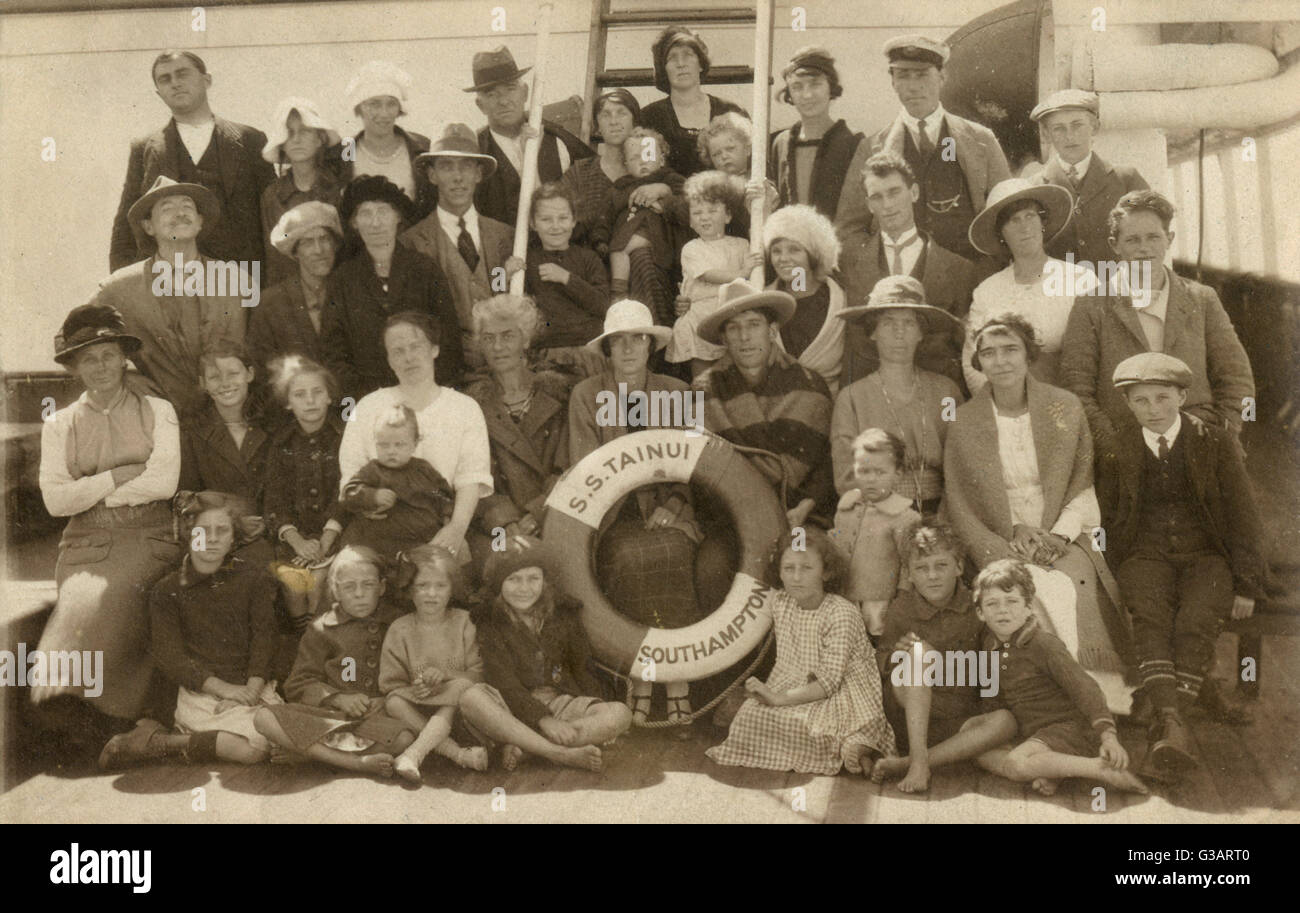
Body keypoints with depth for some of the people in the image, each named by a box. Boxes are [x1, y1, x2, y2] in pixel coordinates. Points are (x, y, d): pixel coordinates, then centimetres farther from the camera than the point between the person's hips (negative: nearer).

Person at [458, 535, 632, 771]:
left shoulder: (563, 614, 7)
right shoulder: (491, 622, -2)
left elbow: (582, 667, 11)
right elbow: (503, 681, -13)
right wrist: (543, 719, -26)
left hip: (561, 702, 3)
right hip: (513, 710, -3)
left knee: (621, 714, -23)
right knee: (471, 698, -34)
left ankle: (519, 747, -30)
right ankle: (562, 755, -37)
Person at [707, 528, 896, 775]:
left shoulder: (841, 613, -18)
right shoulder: (780, 605, 4)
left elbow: (829, 681, -21)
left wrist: (779, 698, -27)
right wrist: (766, 690, -3)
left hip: (842, 693, -8)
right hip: (799, 689, 8)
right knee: (750, 714, -19)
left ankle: (852, 745, -16)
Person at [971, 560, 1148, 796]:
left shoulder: (1043, 645, -16)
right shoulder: (989, 644, 4)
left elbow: (1084, 689, -21)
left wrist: (1108, 735, -30)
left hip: (1069, 726, -8)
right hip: (1033, 733, 8)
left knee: (1015, 763, -29)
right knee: (984, 755, -8)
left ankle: (1105, 769, -23)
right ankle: (1053, 771, -17)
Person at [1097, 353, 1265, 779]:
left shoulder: (1216, 444, 6)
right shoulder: (1117, 451, 9)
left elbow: (1243, 516, 8)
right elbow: (1104, 516, 12)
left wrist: (1247, 585, 2)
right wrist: (1110, 574, -4)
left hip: (1206, 557, 0)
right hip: (1146, 558, 0)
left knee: (1196, 623, -32)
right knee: (1150, 619, -33)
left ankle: (1166, 724, -37)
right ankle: (1172, 722, -47)